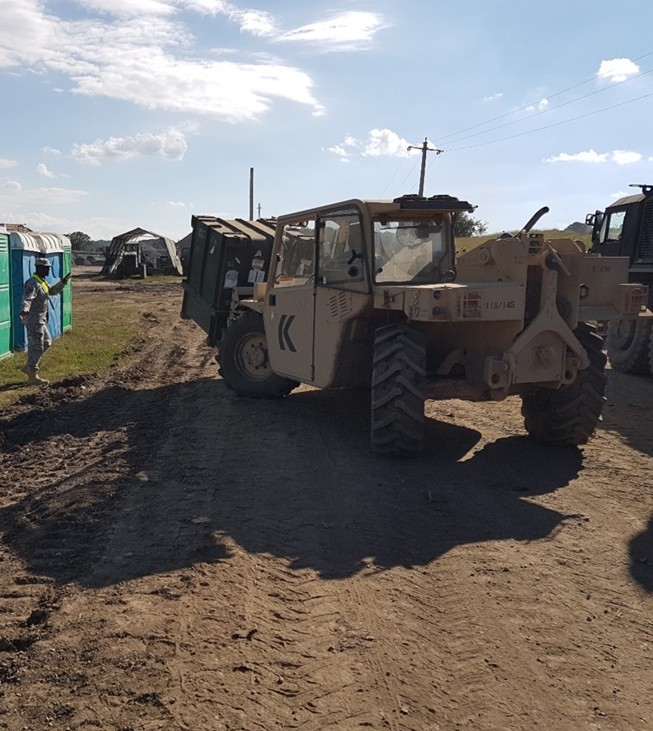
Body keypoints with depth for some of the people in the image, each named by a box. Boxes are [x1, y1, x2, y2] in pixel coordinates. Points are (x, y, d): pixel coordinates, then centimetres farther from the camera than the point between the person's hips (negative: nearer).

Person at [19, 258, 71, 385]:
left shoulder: (42, 282, 13)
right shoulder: (33, 283, -20)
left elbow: (52, 291, 28)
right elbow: (27, 299, -35)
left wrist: (63, 282, 16)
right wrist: (24, 310, -54)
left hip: (39, 320, 11)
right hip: (34, 320, -11)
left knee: (46, 342, 20)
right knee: (36, 347, -5)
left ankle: (29, 367, 26)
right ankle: (32, 376, 3)